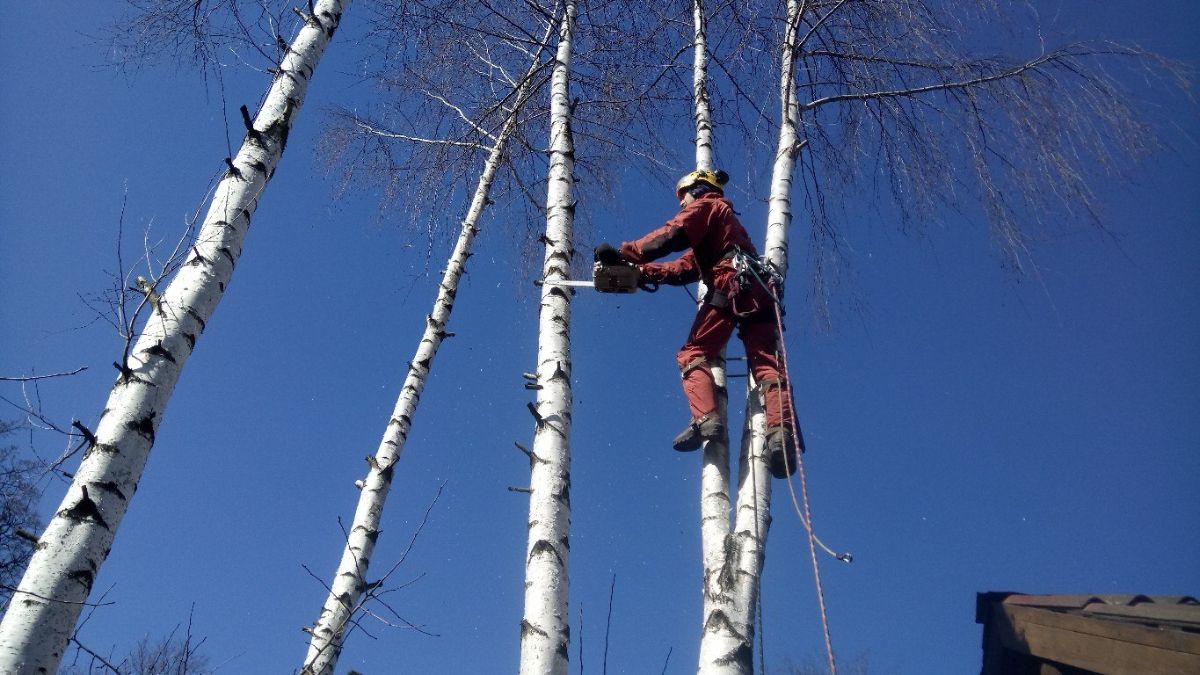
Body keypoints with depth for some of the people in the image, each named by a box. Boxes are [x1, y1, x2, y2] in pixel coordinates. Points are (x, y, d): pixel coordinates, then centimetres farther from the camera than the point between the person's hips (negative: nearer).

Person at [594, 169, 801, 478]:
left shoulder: (705, 205, 15)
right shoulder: (728, 221, 40)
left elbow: (670, 236, -6)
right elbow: (683, 268, 30)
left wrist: (624, 253, -5)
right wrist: (640, 272, 22)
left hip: (730, 286, -8)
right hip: (759, 293, 8)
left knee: (694, 354, -5)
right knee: (767, 364, -6)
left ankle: (706, 419, -25)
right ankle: (781, 431, -24)